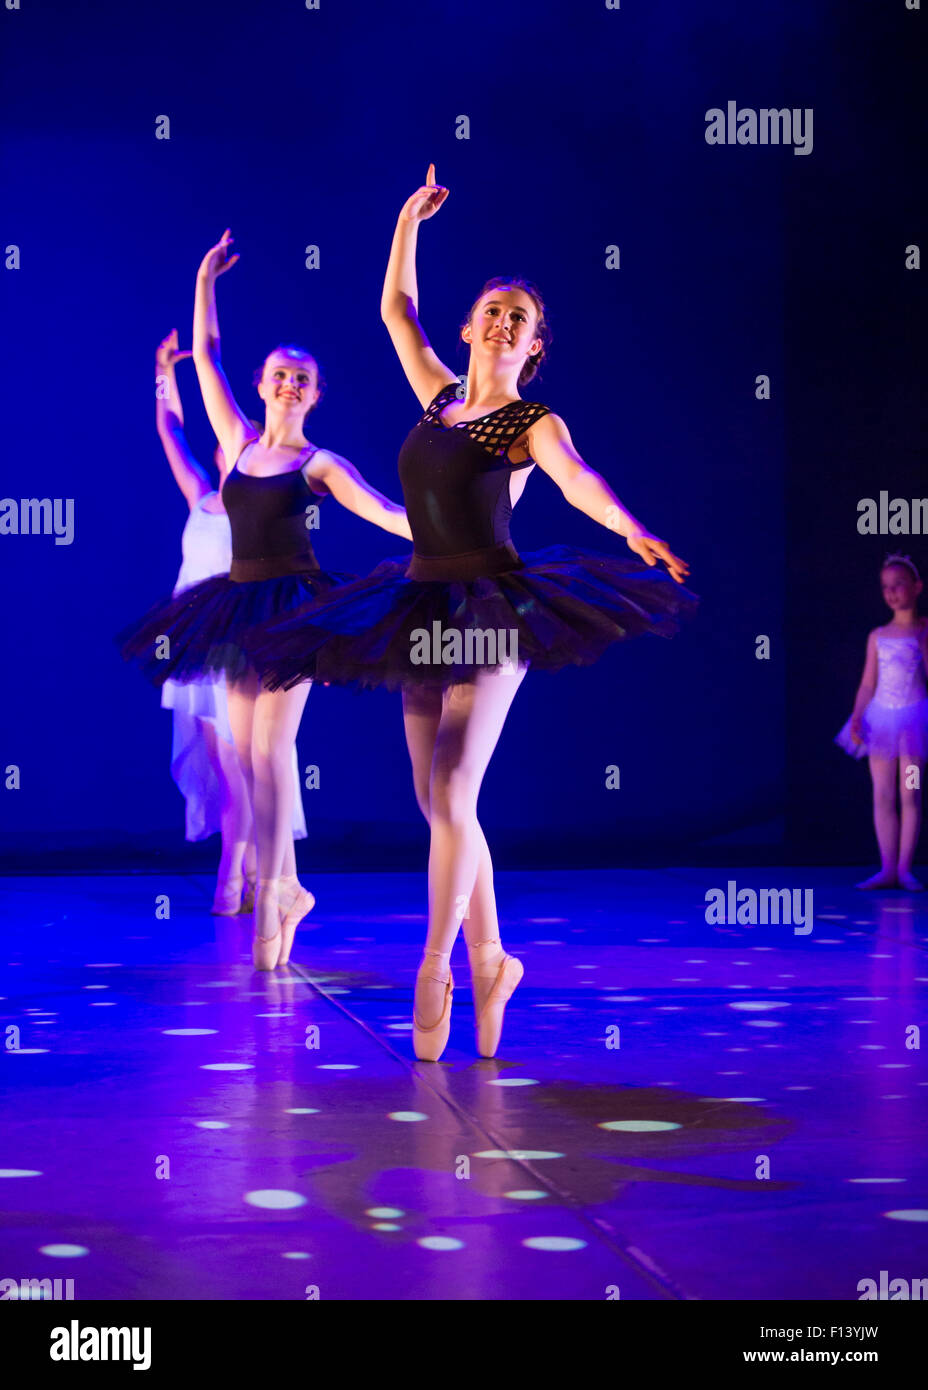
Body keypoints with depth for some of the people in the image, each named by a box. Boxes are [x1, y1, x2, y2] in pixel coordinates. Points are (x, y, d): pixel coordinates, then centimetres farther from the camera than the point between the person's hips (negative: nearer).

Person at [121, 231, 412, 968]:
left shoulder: (319, 463, 0)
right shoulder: (238, 441, 11)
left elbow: (384, 510, -8)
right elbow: (207, 356, 14)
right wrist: (206, 279, 11)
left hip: (291, 606, -5)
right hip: (240, 604, 5)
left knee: (270, 748, -12)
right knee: (247, 752, 5)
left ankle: (270, 897, -11)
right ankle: (289, 888, 15)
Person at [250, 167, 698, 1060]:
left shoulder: (532, 422, -3)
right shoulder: (440, 398, 13)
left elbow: (577, 479, -23)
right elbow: (396, 309, 24)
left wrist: (631, 531, -41)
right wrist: (409, 221, 24)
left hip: (493, 613, -6)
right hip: (425, 611, 6)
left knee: (451, 795, -15)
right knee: (438, 804, 7)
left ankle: (434, 968, -6)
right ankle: (489, 961, 19)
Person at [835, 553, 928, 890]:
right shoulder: (878, 636, 10)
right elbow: (867, 684, 9)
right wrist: (856, 719, -1)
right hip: (881, 717, 3)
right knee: (882, 796, 1)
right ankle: (887, 869, 5)